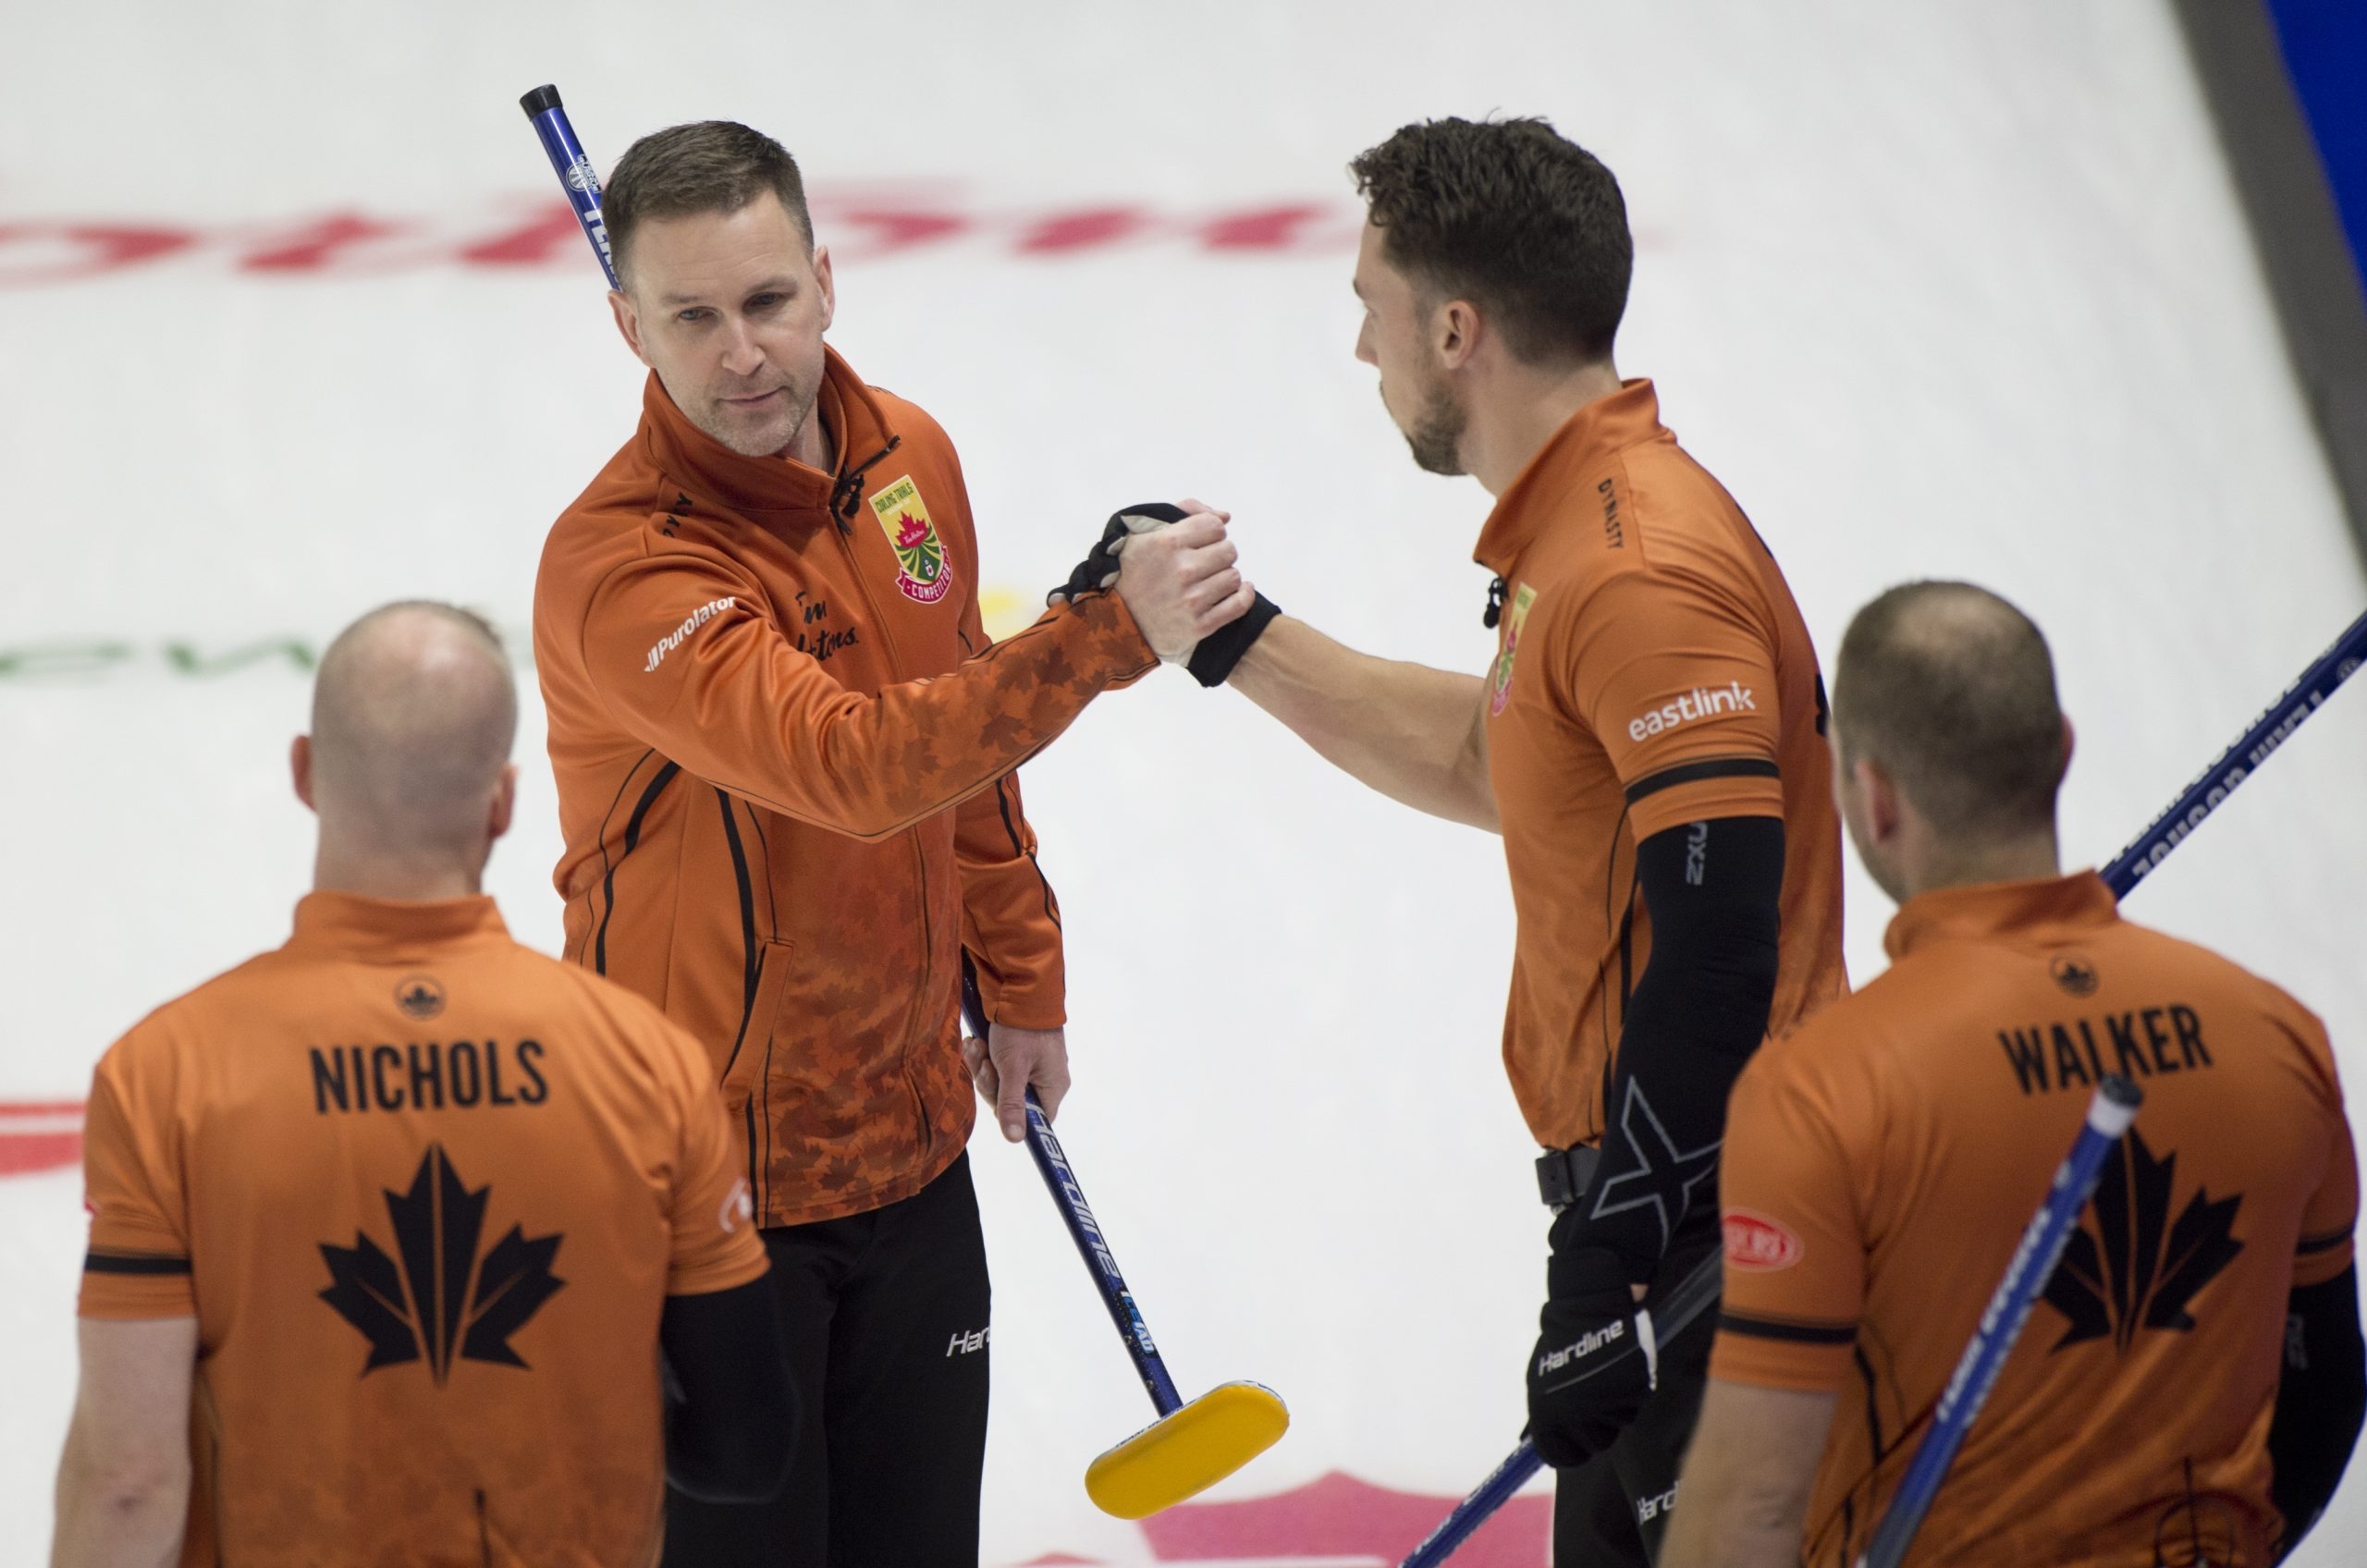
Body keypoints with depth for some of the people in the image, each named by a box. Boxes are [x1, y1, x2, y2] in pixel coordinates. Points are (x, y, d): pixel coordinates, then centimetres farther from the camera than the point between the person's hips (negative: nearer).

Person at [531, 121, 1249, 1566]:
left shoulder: (912, 459, 1)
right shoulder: (621, 565, -24)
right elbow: (856, 765, -37)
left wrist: (1019, 983, 21)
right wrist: (1109, 631, -44)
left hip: (909, 1141, 7)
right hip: (714, 1174, -7)